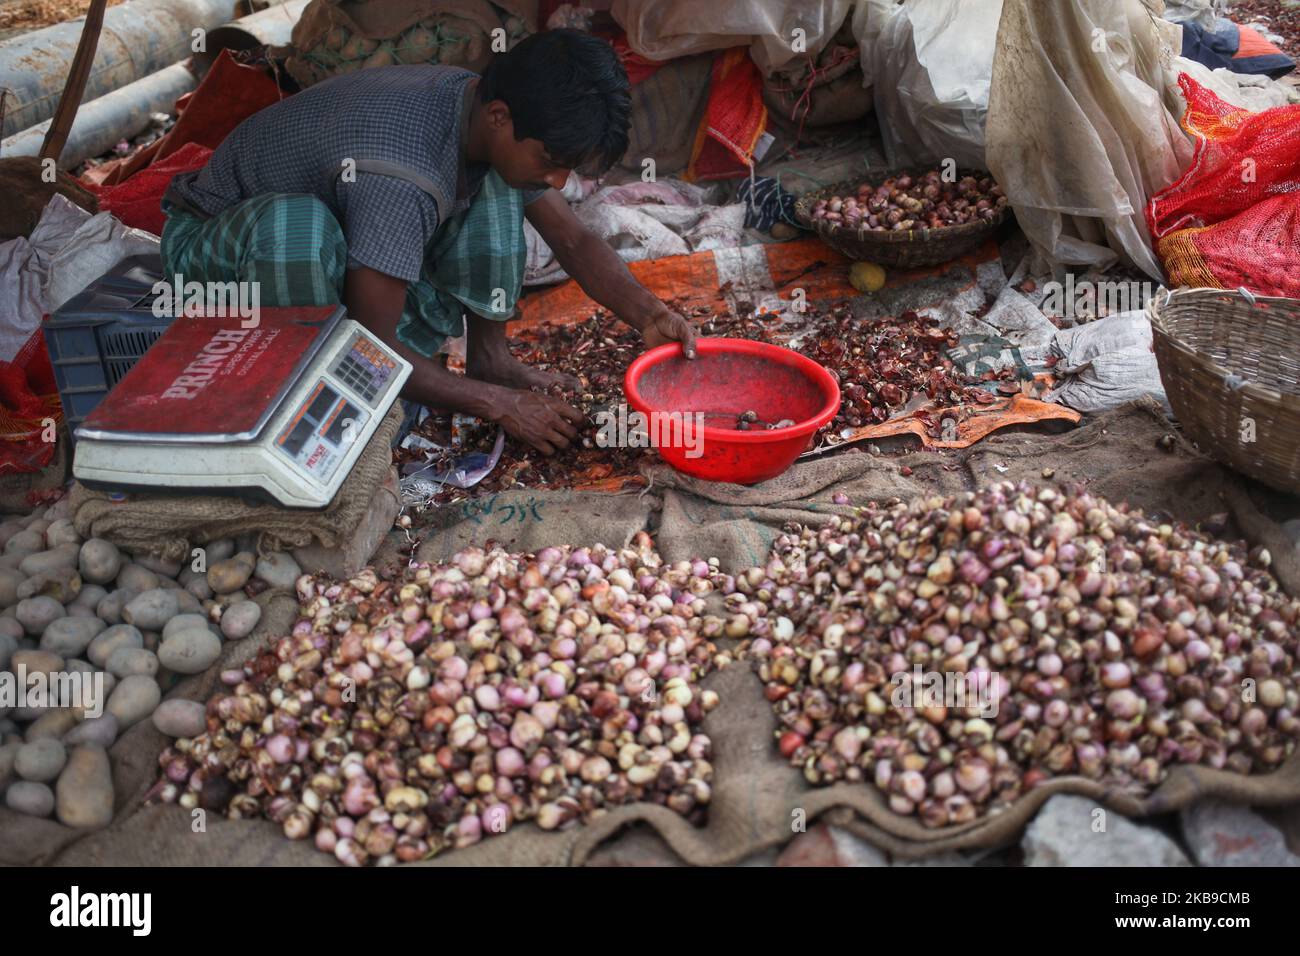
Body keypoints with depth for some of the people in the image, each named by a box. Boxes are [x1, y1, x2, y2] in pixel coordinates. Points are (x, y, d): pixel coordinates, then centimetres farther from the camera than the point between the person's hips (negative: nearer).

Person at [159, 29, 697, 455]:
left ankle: (487, 356, -6)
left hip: (340, 224, 7)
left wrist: (648, 315, -22)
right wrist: (499, 405, -28)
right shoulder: (404, 176, -39)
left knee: (495, 183, -11)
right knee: (297, 223, -44)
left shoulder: (501, 128, -14)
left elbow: (574, 240, -5)